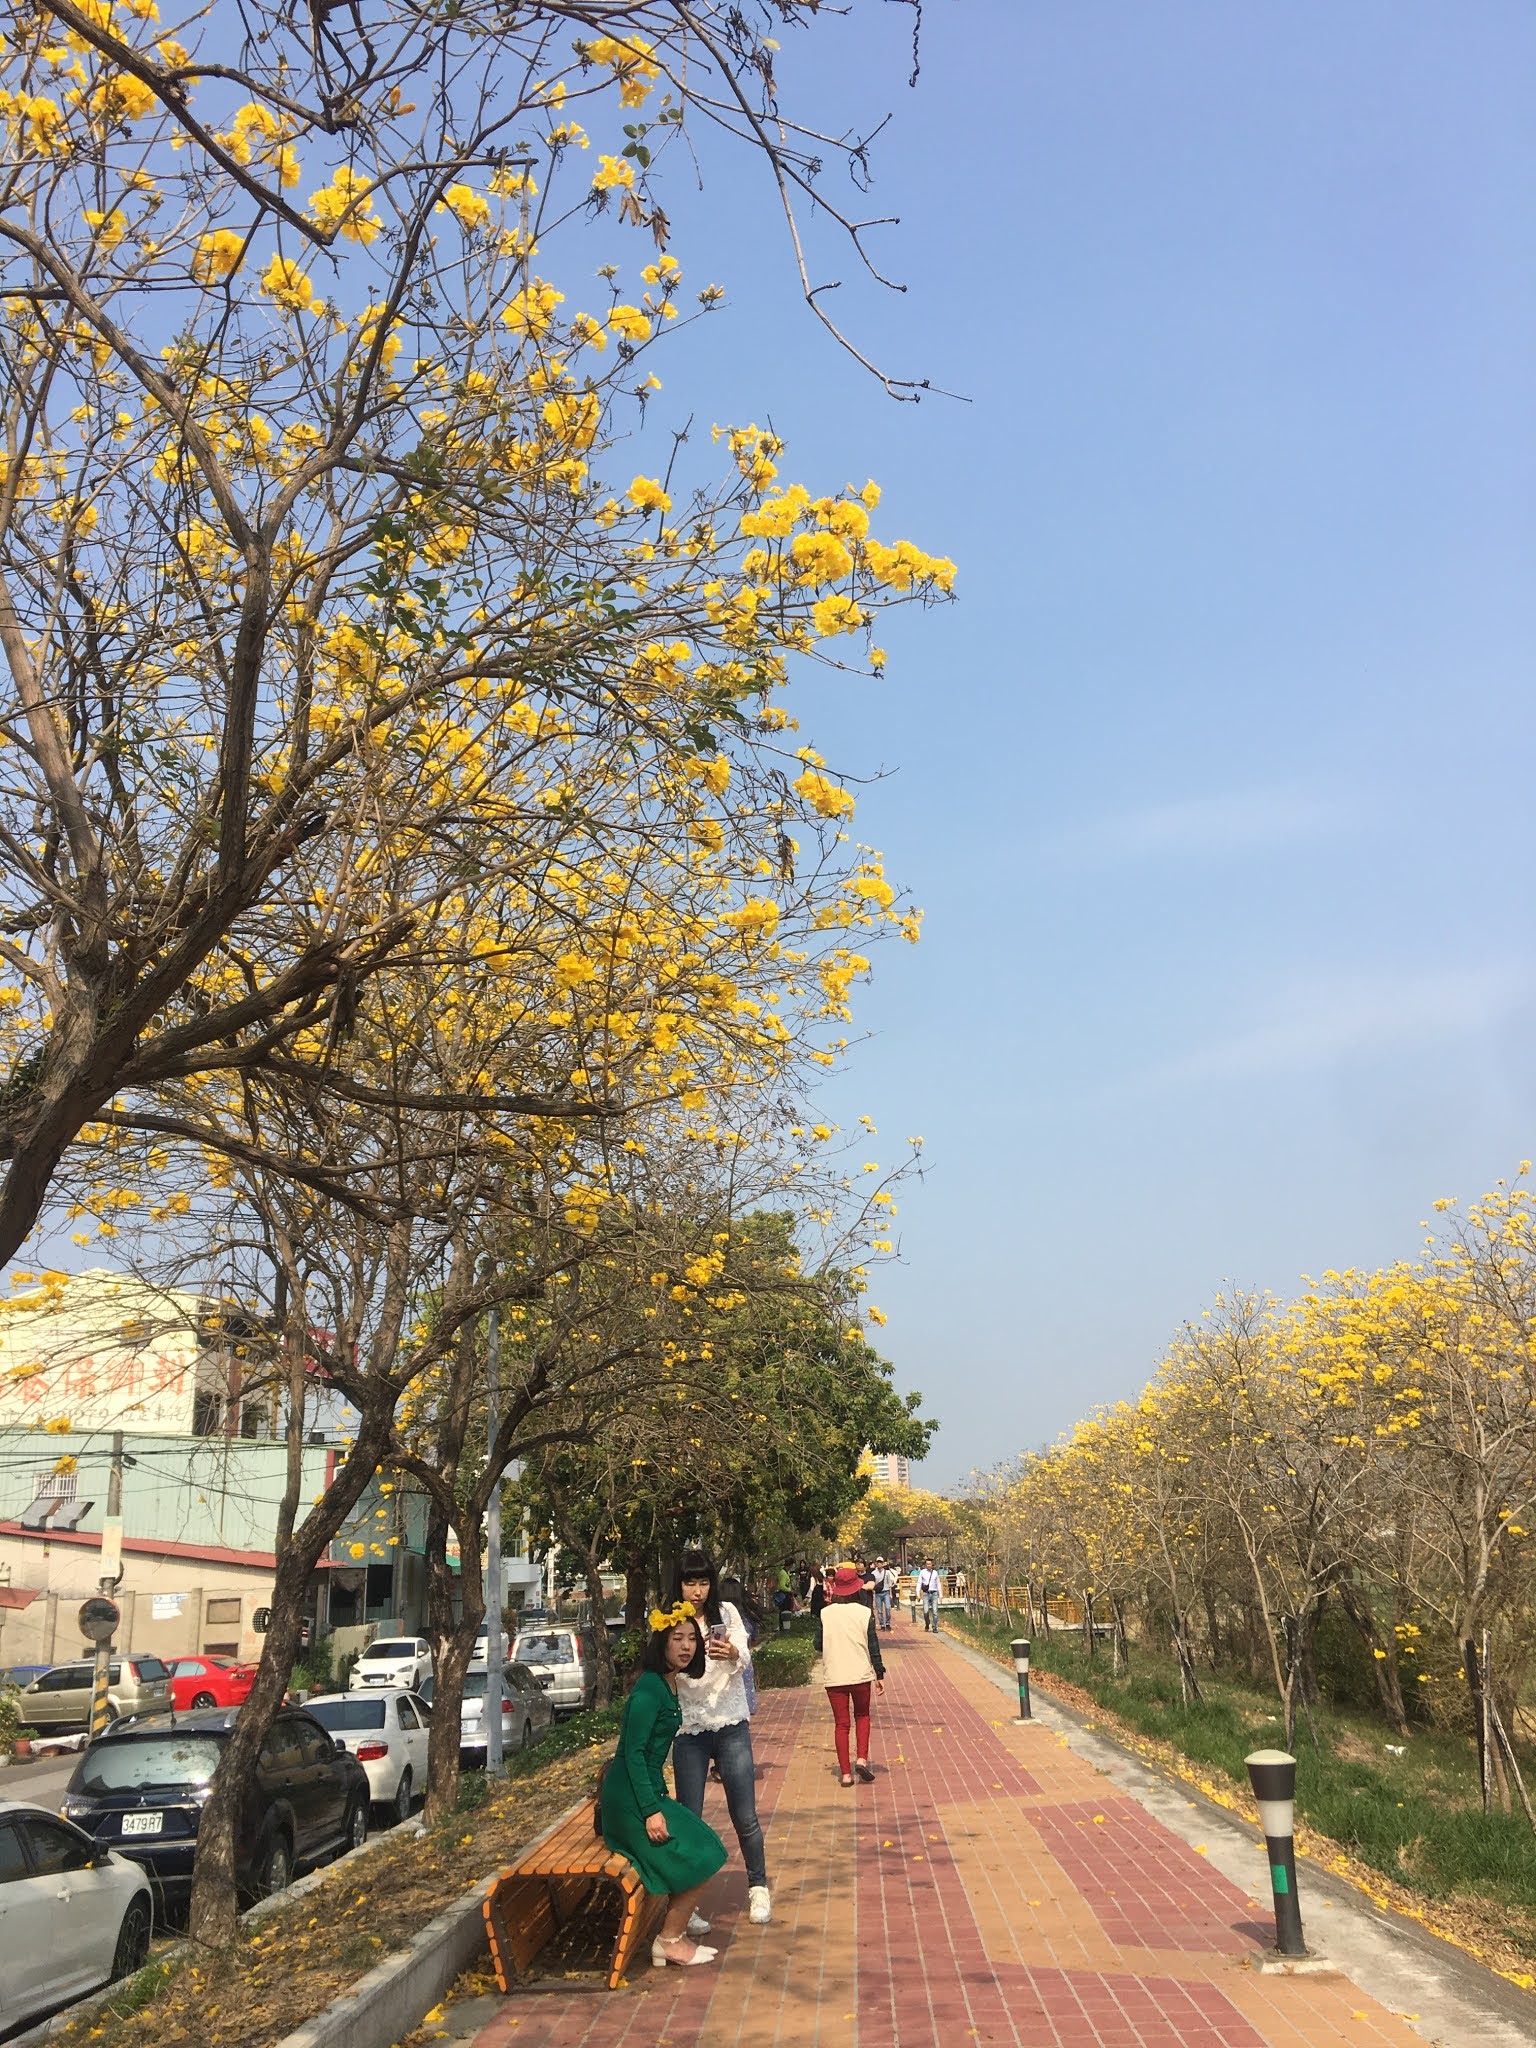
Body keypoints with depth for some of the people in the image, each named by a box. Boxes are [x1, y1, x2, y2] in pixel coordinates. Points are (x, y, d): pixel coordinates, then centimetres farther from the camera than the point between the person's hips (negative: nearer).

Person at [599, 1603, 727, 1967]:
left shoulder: (668, 1685, 9)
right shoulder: (648, 1689, -19)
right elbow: (633, 1752, -22)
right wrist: (651, 1811, -23)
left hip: (647, 1791, 9)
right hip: (629, 1800, -9)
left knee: (705, 1850, 11)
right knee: (701, 1859, -7)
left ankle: (672, 1936, 18)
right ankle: (670, 1941, 6)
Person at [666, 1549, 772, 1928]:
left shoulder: (727, 1613, -1)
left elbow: (745, 1659, -11)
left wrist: (732, 1652, -35)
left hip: (731, 1726, 0)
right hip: (688, 1731, 0)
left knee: (745, 1817, 4)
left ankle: (758, 1889, 24)